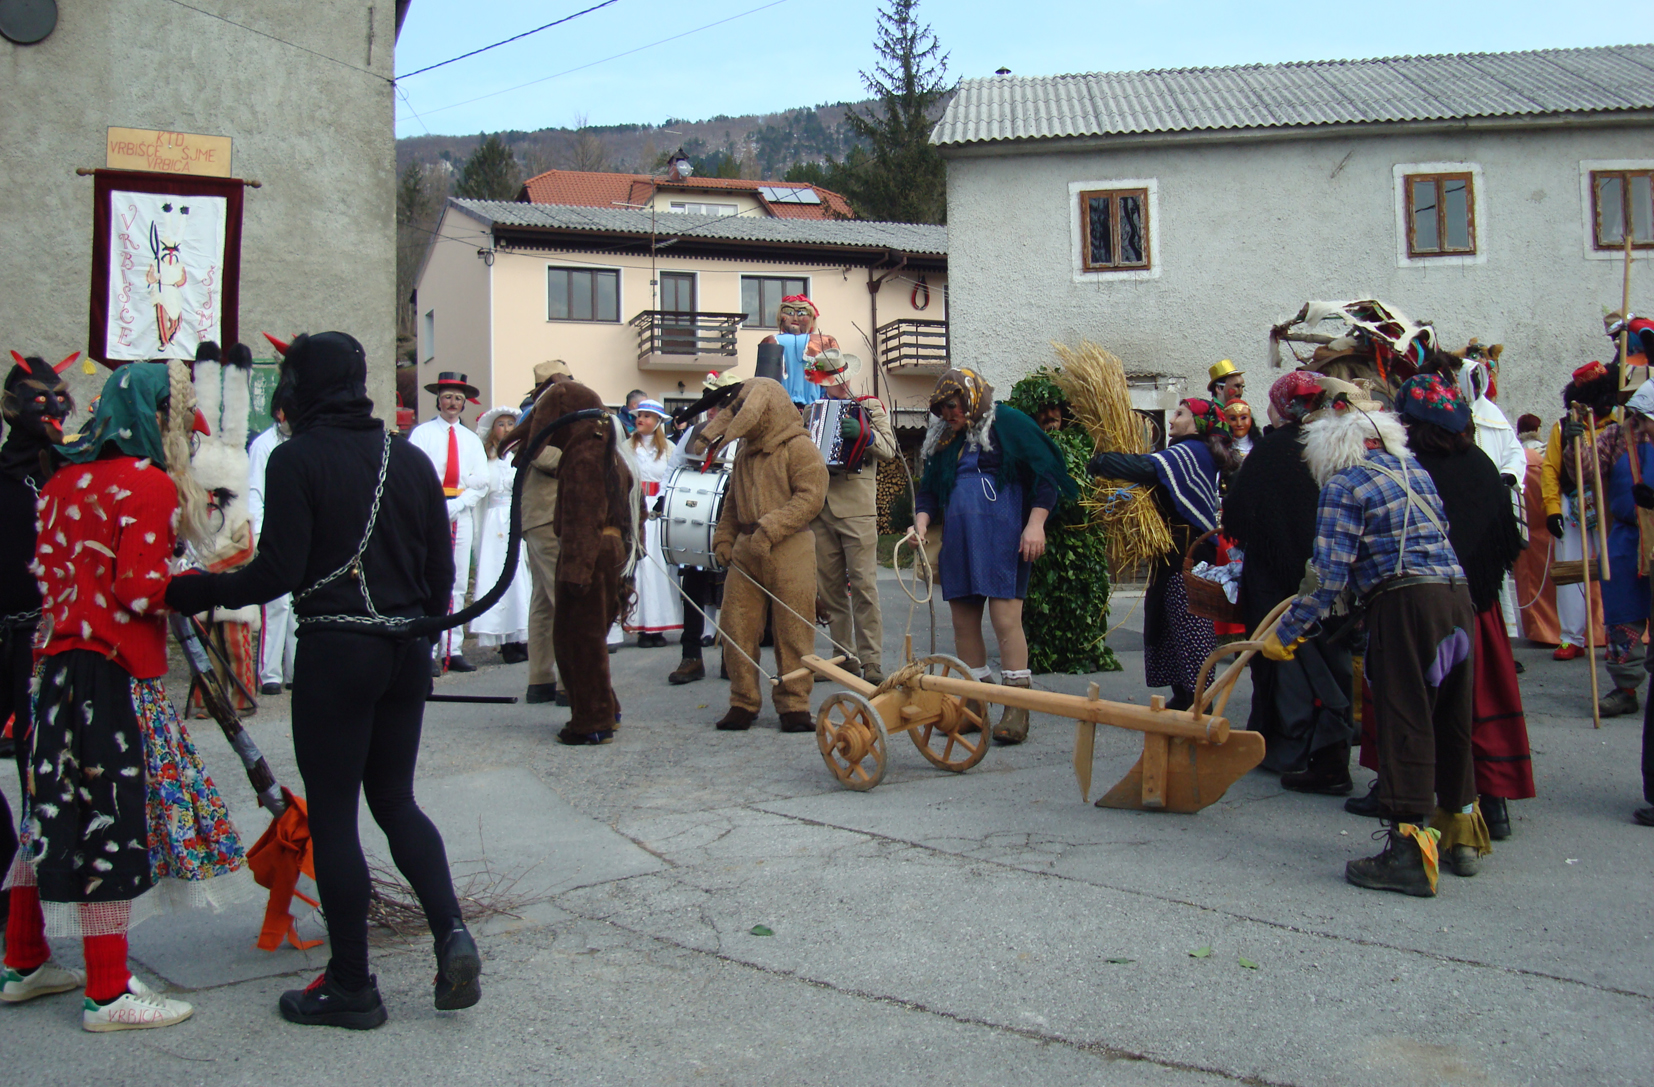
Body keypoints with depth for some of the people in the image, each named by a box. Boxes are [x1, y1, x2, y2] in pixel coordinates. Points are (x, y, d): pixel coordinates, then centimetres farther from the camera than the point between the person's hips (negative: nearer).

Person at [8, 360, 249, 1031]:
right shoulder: (149, 484, -11)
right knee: (113, 818, -2)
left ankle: (24, 964, 30)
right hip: (117, 672, -8)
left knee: (53, 811, 17)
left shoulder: (63, 479, 13)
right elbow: (142, 589, -17)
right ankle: (108, 994, 5)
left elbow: (46, 569, 15)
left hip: (56, 659, 8)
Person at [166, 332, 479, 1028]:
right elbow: (441, 570, 9)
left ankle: (352, 988, 13)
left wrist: (192, 593, -1)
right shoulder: (410, 458, 8)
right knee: (395, 801, 19)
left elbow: (277, 572, -13)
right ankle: (451, 933, 2)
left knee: (332, 816, 5)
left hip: (334, 652, -6)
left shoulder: (296, 460, -8)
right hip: (406, 653, 6)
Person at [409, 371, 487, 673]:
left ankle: (452, 650, 7)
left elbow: (481, 483, 8)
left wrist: (456, 505, -8)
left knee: (458, 583, 3)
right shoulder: (422, 433, 6)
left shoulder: (472, 440, 17)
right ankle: (427, 652, -9)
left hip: (462, 514, 4)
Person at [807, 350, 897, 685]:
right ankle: (845, 660, 13)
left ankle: (872, 665, -9)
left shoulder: (869, 407, 7)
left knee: (863, 587, -10)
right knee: (829, 588, 6)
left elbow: (888, 448, -5)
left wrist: (862, 433, -22)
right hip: (820, 509, 5)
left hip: (856, 509, -5)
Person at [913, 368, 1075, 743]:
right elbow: (929, 488, 22)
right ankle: (974, 708, 15)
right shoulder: (945, 439, 18)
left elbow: (1045, 474, -4)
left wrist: (1035, 523, -13)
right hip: (958, 542, 7)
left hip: (1003, 540, -7)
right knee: (963, 623, 7)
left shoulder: (1009, 424, 0)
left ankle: (1016, 711, -6)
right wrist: (922, 521, 3)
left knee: (1005, 618, -10)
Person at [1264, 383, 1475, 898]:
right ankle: (1460, 830, 30)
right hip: (1457, 595, 7)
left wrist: (1284, 633, -2)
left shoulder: (1343, 487, -3)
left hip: (1404, 604, -7)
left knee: (1405, 725, -4)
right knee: (1451, 724, 17)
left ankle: (1409, 853, -4)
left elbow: (1330, 578, -10)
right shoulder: (1413, 468, 17)